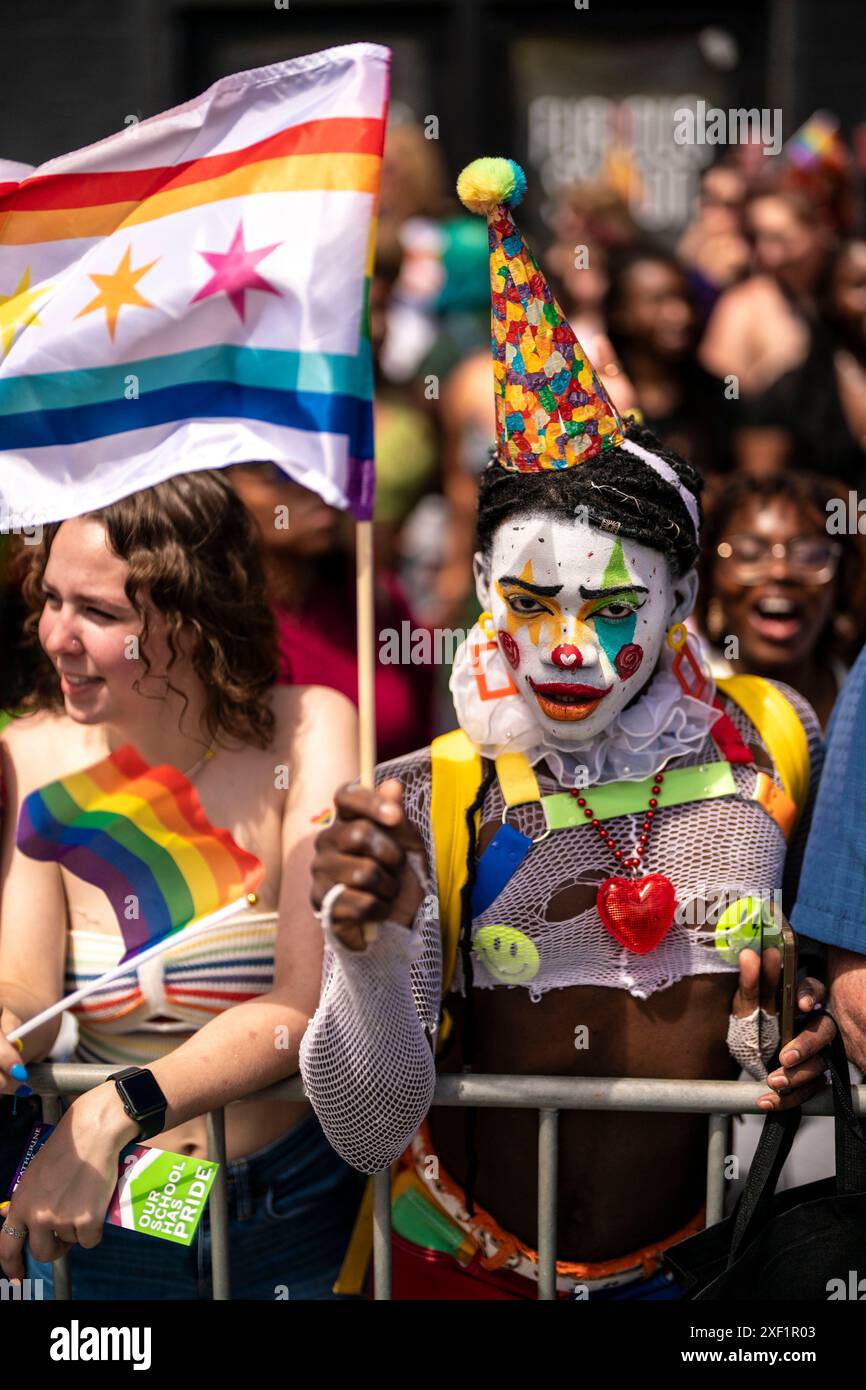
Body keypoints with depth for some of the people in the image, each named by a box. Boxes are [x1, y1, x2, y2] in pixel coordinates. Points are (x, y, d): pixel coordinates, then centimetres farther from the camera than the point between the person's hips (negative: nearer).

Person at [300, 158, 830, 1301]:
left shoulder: (773, 748, -4)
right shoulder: (420, 807, -11)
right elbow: (369, 1133, -14)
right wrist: (369, 954, -30)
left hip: (693, 1273, 1)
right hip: (457, 1275, -1)